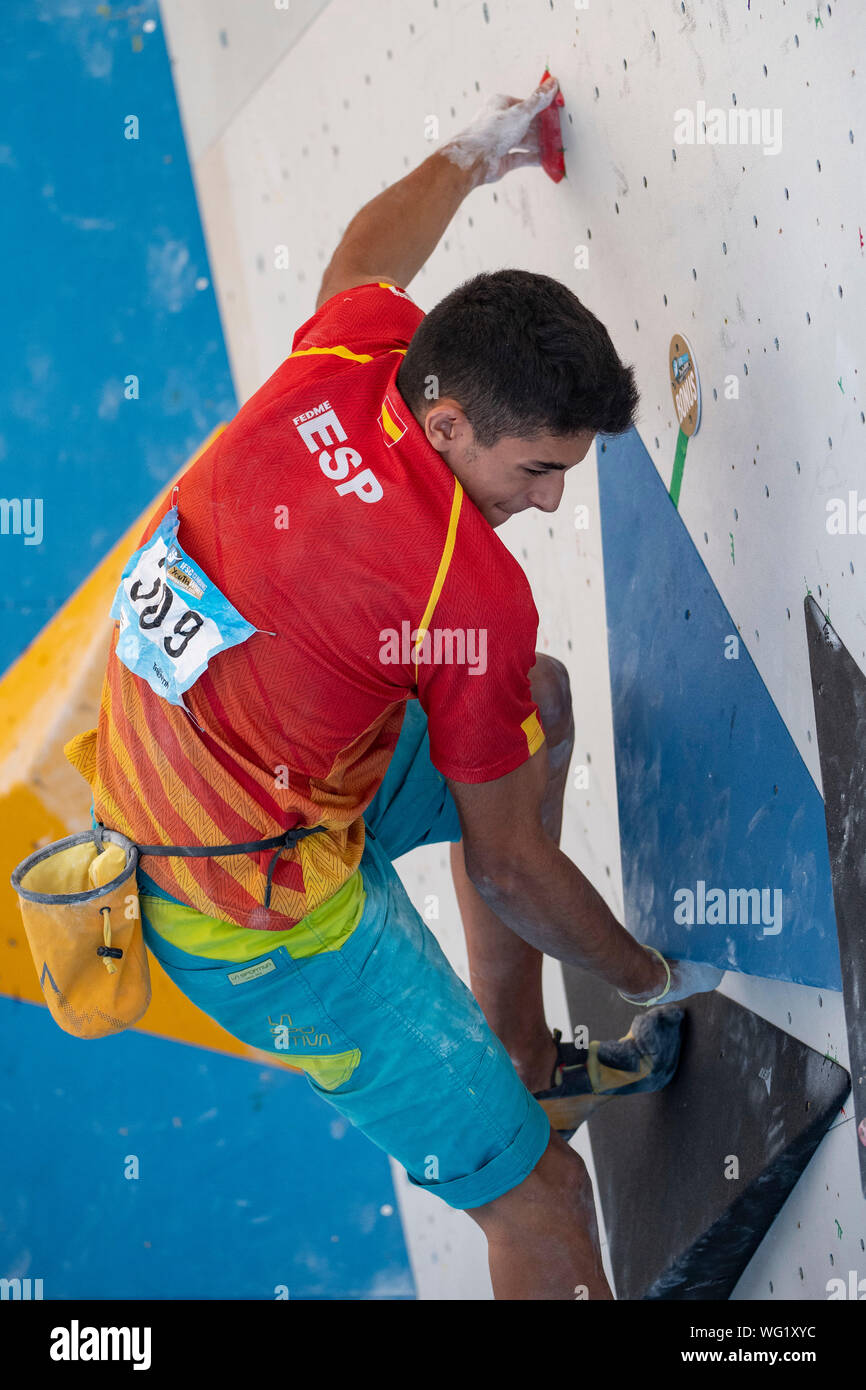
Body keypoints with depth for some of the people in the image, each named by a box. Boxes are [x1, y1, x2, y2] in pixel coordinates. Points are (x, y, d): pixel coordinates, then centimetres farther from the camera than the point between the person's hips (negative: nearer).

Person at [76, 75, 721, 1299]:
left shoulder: (338, 365, -9)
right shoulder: (469, 593, -27)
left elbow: (363, 260, 19)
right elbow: (510, 868, -15)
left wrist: (475, 151, 35)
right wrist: (650, 979, 2)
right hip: (261, 919, -9)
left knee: (538, 700, 24)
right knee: (539, 1204, -9)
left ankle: (520, 1059, 32)